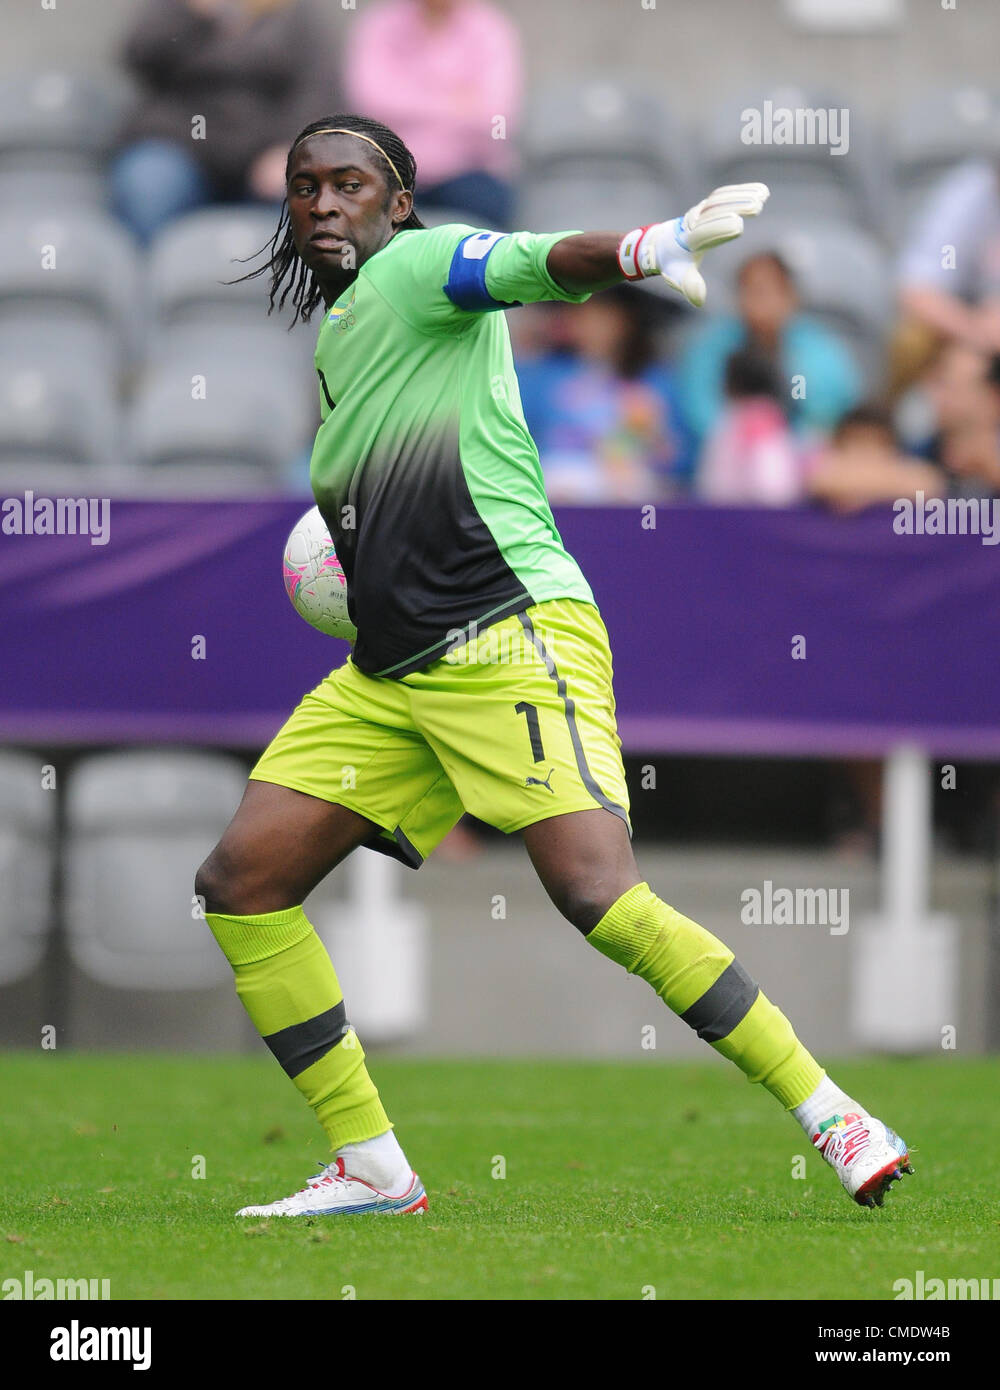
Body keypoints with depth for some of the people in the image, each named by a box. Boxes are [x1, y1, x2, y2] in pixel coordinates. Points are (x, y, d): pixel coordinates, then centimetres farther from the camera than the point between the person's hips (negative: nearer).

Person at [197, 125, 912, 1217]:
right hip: (386, 674, 9)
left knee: (598, 894, -23)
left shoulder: (419, 266, -3)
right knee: (241, 882, 0)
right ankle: (371, 1170, 6)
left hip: (511, 639, -9)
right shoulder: (333, 340, 22)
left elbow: (543, 265, -25)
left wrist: (648, 247, -45)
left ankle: (830, 1117, -16)